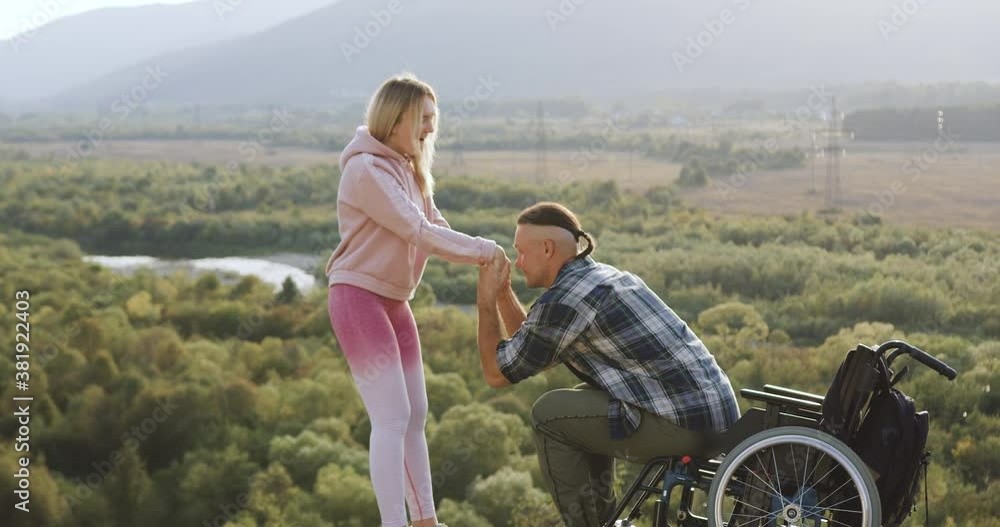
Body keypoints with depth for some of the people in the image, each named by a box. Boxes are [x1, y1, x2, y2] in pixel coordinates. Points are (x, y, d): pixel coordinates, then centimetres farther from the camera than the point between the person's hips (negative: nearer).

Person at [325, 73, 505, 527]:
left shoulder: (408, 170, 14)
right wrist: (478, 248, -13)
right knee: (392, 417, -13)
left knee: (414, 416, 11)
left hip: (394, 301, 9)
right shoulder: (367, 169, -16)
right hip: (358, 297, -9)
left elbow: (436, 230, 7)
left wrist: (482, 256, -9)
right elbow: (417, 232, -19)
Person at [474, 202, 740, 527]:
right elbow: (533, 351, 26)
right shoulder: (603, 276, 18)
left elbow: (497, 373, -2)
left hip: (687, 425, -9)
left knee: (549, 414, 0)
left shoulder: (565, 298, -11)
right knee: (582, 405, 25)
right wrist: (503, 291, 18)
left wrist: (486, 300, 6)